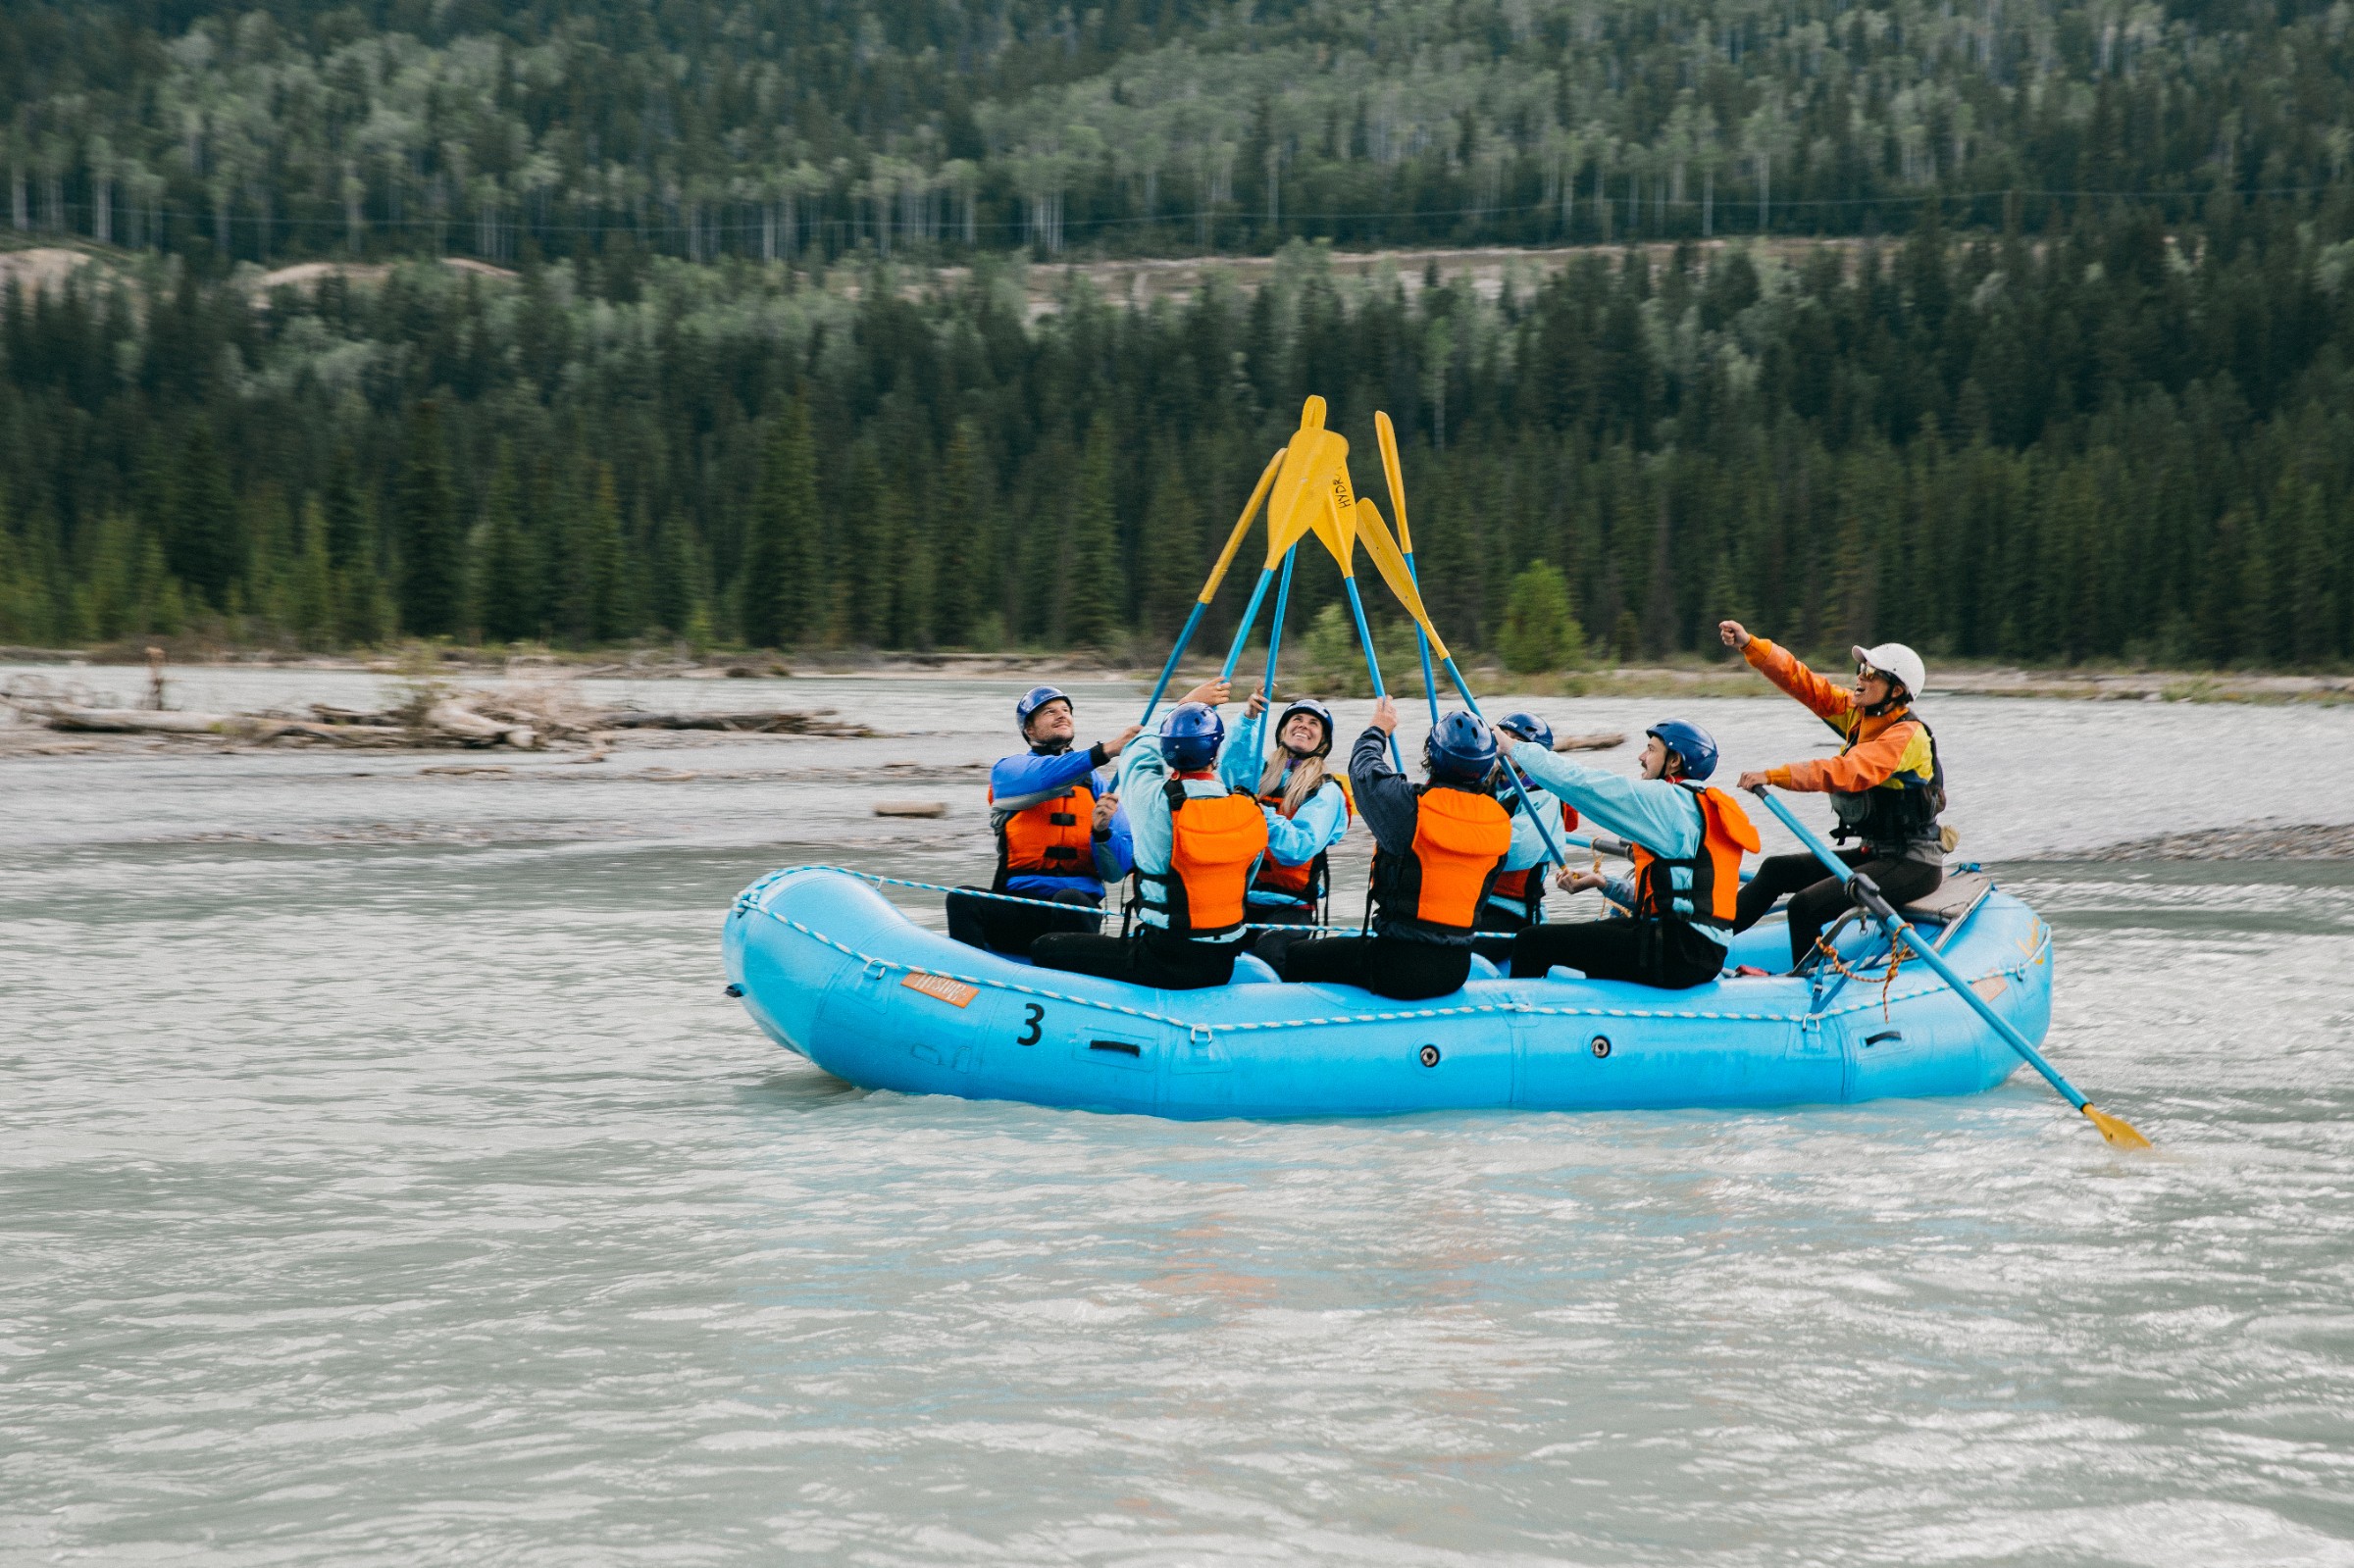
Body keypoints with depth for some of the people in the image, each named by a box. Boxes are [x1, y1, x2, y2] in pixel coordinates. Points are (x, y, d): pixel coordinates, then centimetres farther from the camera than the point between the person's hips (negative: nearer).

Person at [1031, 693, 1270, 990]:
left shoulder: (1152, 798, -14)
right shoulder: (1254, 814, -4)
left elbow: (1139, 753, 9)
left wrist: (1183, 707, 25)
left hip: (1163, 964, -6)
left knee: (1045, 950, 3)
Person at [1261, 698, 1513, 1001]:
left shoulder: (1411, 805, -17)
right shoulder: (1500, 823, 0)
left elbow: (1363, 767, 4)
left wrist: (1378, 729, 26)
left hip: (1397, 969, -7)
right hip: (1456, 970, 7)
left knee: (1273, 947, 3)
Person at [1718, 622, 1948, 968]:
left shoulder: (1906, 735, -20)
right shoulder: (1858, 714, 5)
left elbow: (1847, 772, -33)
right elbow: (1802, 681, 0)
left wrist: (1774, 776, -39)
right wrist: (1749, 644, -12)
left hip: (1913, 866, -9)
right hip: (1875, 854, 9)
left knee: (1806, 906, -22)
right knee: (1777, 870, 10)